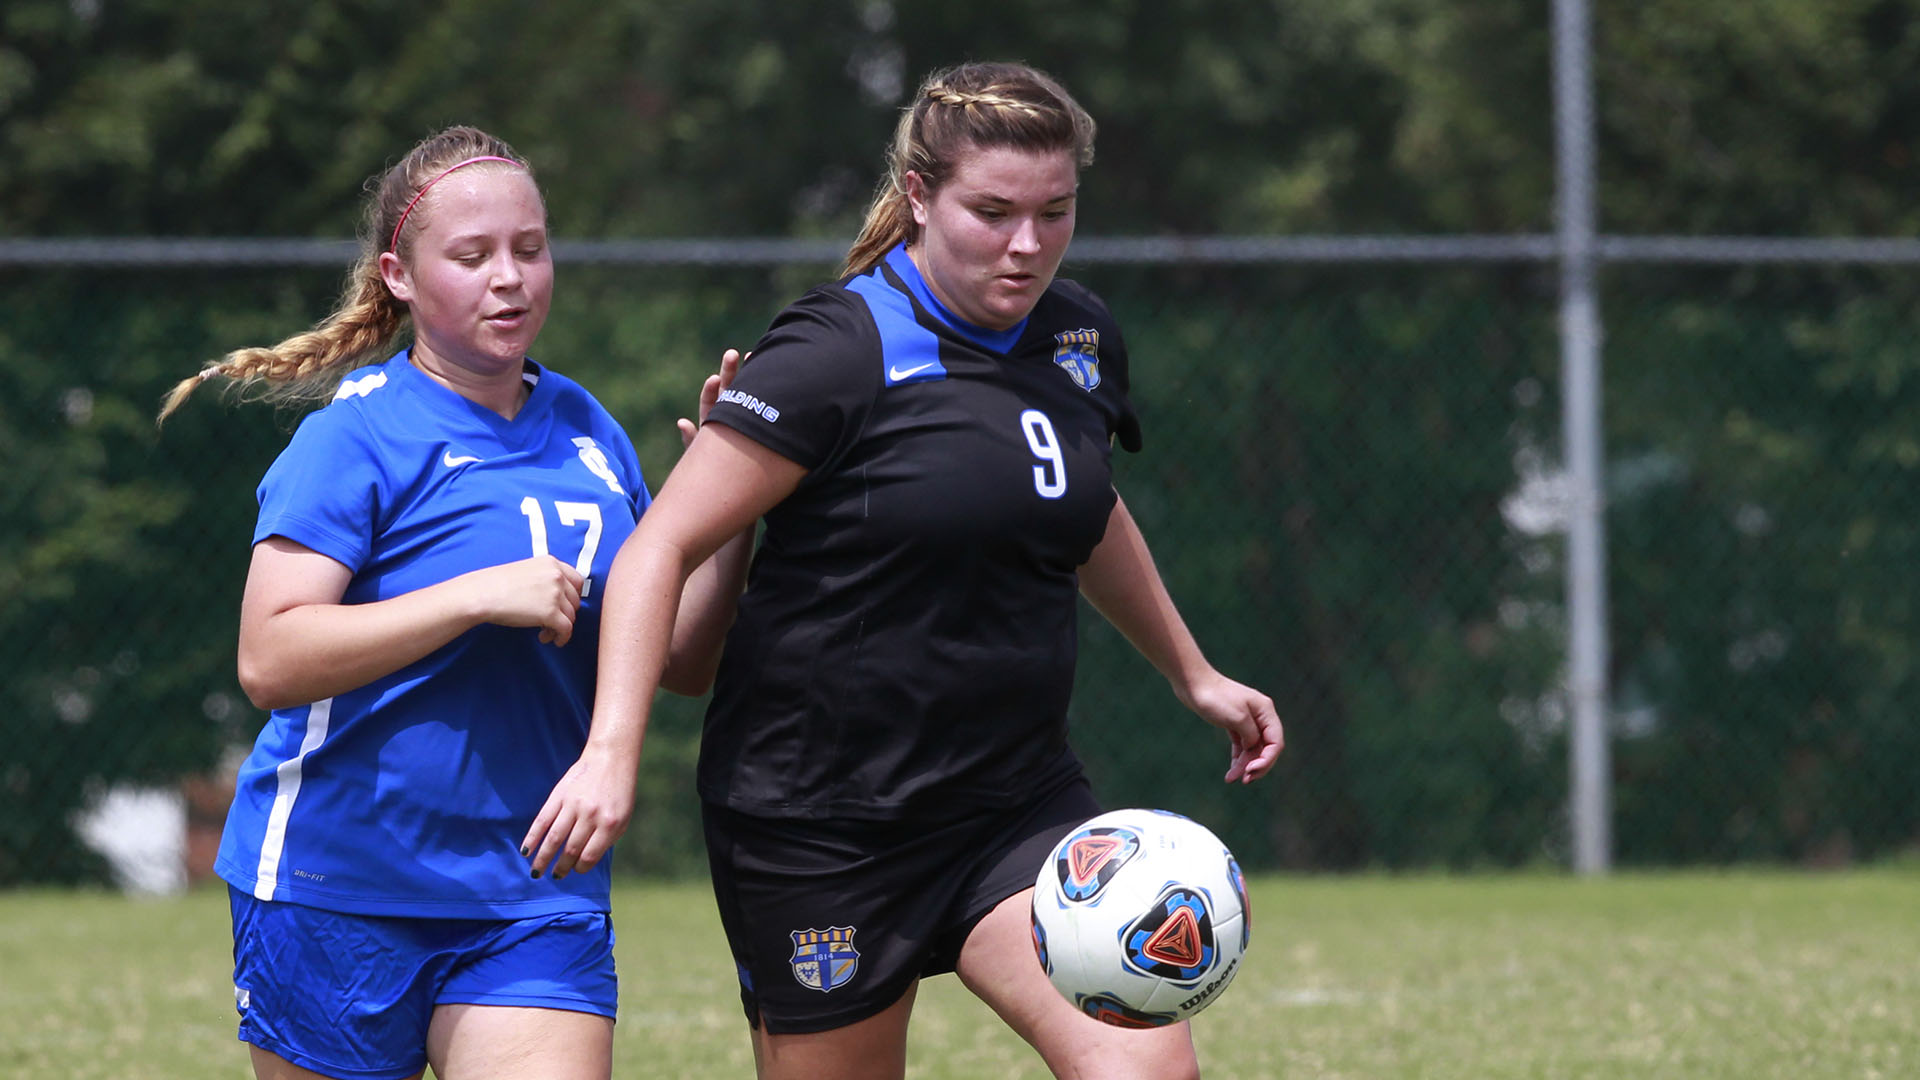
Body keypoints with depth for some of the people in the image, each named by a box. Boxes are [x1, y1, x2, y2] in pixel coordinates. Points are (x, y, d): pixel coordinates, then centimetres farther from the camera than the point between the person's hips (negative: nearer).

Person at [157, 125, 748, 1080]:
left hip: (537, 901, 4)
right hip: (339, 886, -4)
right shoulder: (358, 434, -9)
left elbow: (679, 663, 14)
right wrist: (480, 596, -24)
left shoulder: (585, 431, 9)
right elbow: (270, 661, -20)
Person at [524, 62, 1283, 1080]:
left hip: (1014, 798, 5)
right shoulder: (842, 353, -14)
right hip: (816, 813, -5)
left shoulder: (1081, 338, 6)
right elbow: (661, 546, -15)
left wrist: (1194, 676, 37)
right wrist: (612, 753, -25)